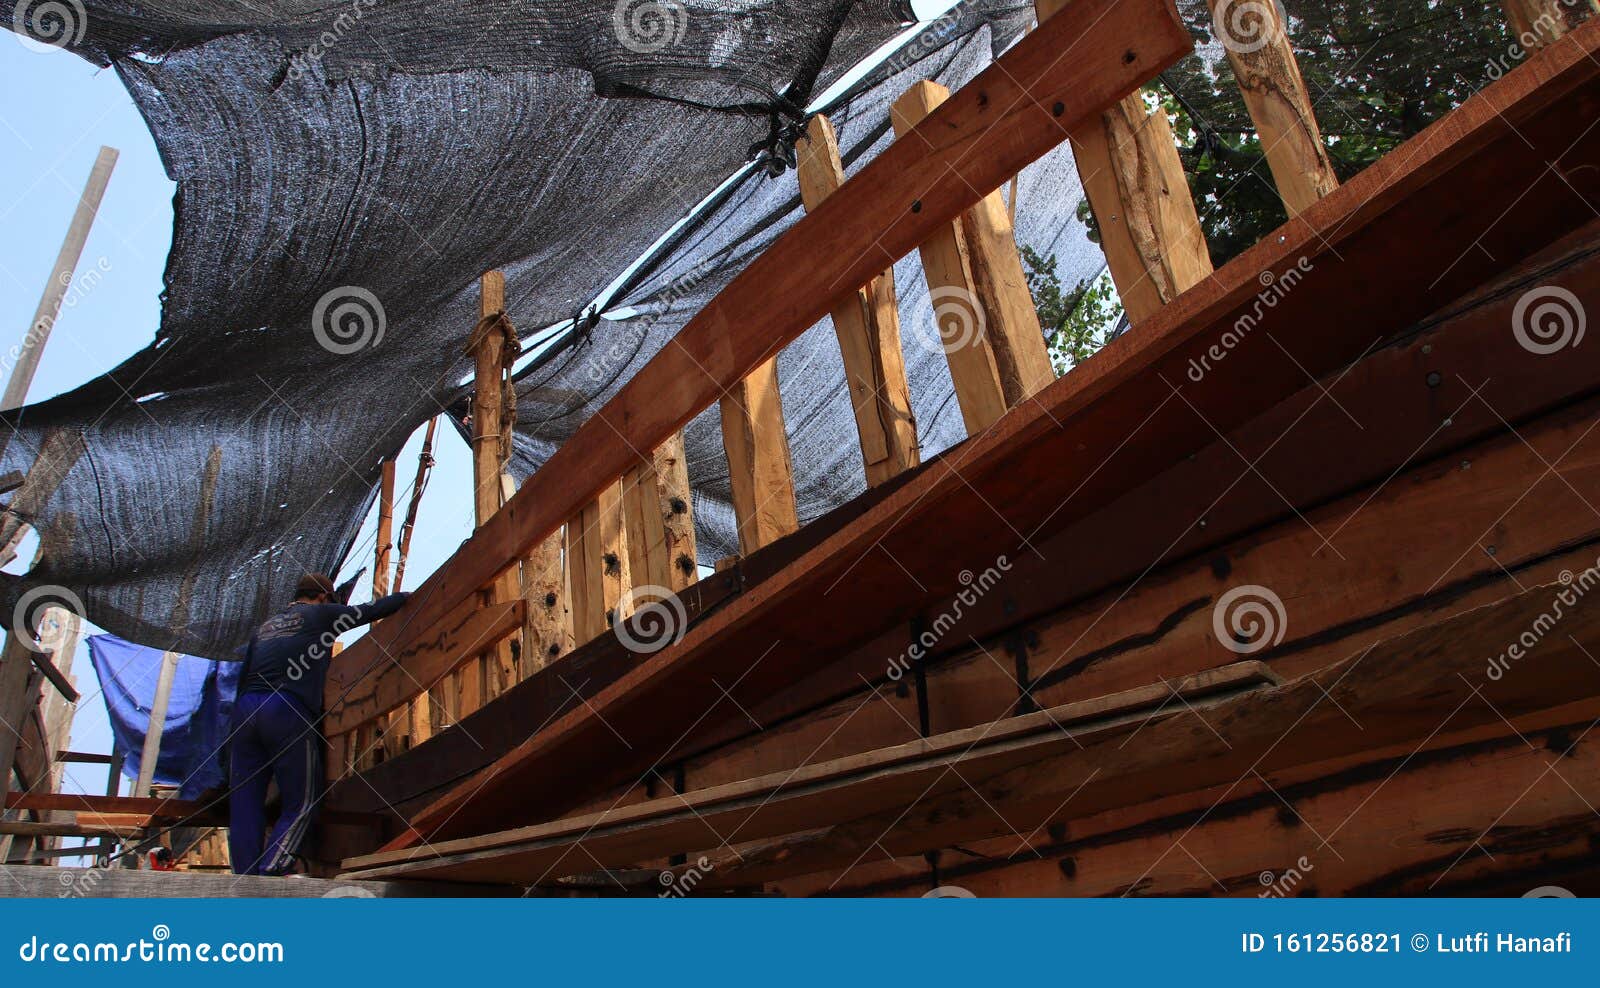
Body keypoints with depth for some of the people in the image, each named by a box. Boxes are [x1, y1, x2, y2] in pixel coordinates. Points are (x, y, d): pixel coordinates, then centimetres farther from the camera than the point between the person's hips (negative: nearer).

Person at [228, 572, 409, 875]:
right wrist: (406, 596, 37)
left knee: (244, 808, 4)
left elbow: (243, 678, 26)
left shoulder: (265, 626, 28)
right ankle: (269, 871, -15)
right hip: (288, 712, -6)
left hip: (245, 710, 6)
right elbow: (373, 610, 20)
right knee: (300, 805, 1)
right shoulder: (321, 614, 13)